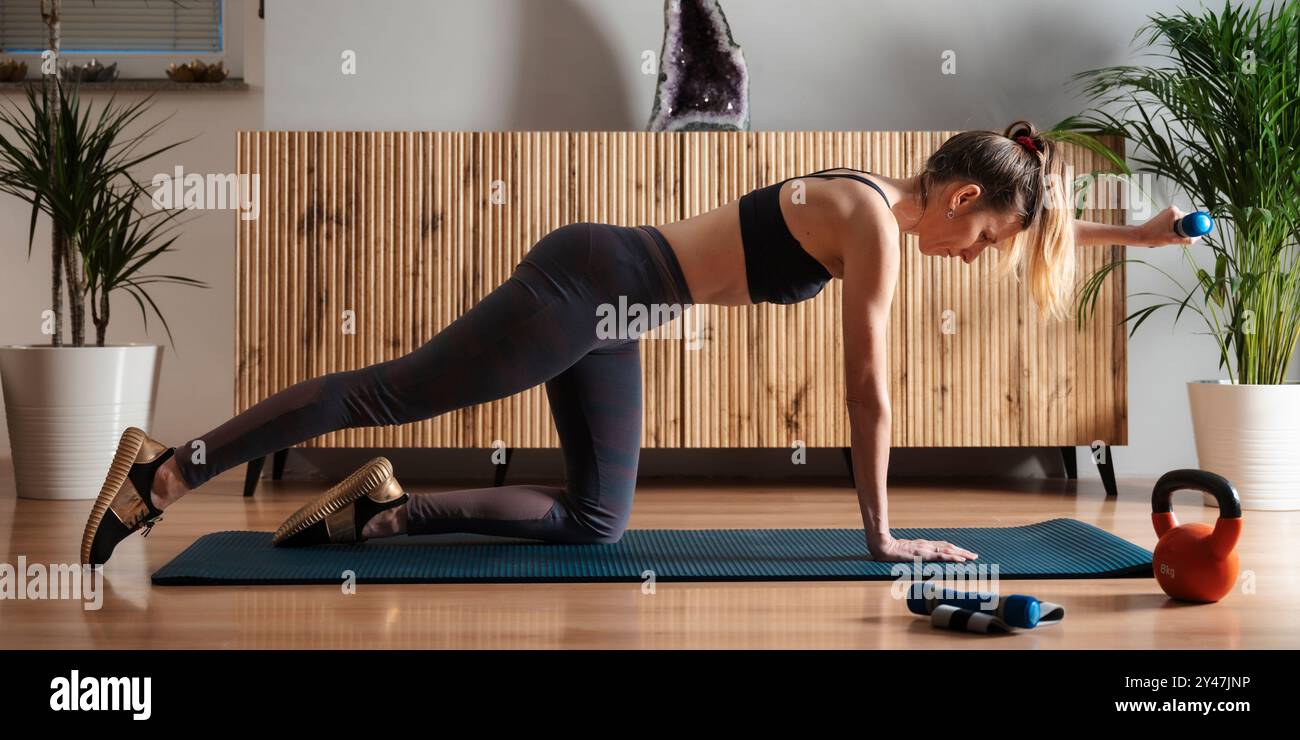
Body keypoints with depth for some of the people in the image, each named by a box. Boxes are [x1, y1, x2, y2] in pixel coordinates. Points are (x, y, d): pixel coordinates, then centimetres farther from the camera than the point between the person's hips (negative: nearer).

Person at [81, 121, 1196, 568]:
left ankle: (382, 510, 10)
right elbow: (868, 388, -13)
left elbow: (1031, 220, 27)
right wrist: (882, 533, -6)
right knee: (394, 392, -8)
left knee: (594, 524, 9)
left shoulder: (892, 212, 11)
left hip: (608, 309, 10)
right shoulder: (875, 223, -15)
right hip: (592, 282, -10)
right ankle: (170, 466, -1)